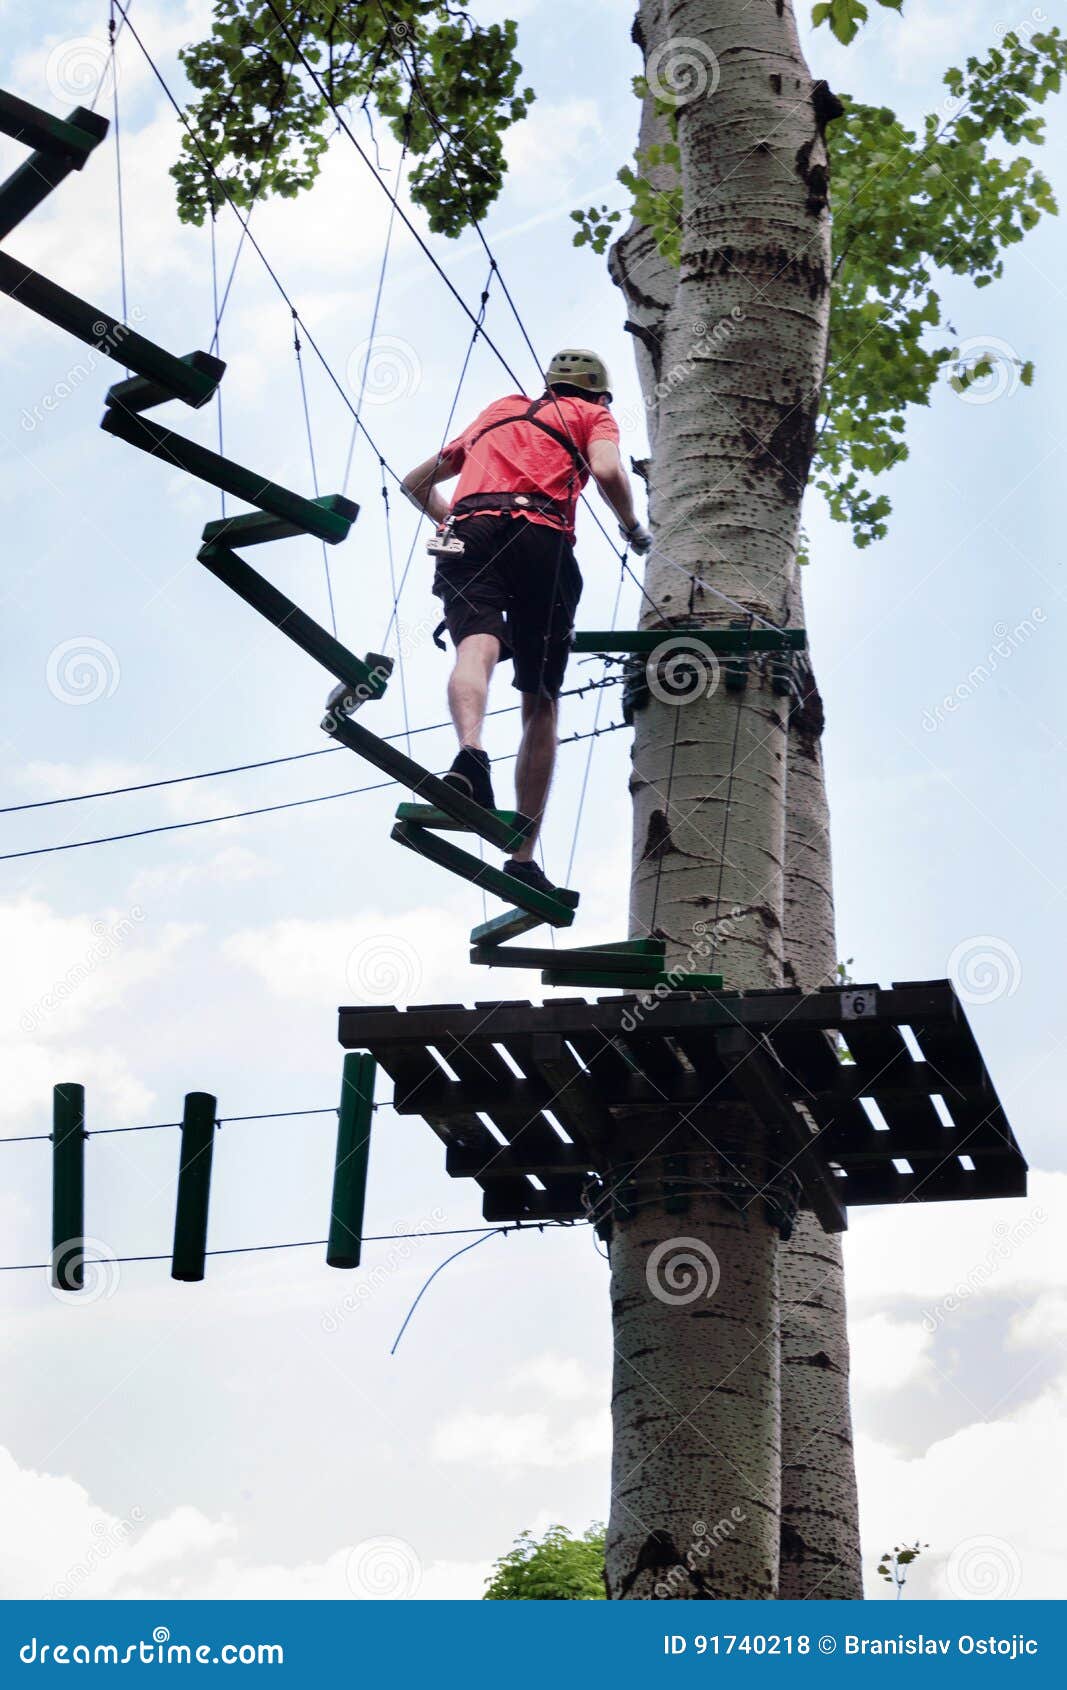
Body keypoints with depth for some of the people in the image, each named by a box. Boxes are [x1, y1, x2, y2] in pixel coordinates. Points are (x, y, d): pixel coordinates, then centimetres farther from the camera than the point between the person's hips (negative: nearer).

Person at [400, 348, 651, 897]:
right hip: (540, 538, -2)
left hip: (468, 534, 2)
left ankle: (471, 755, -58)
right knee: (541, 703, 7)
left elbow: (416, 483, 40)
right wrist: (632, 529, 18)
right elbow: (608, 471, 2)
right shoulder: (591, 415, 25)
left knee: (477, 648, -25)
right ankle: (523, 856, 1)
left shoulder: (496, 411, 37)